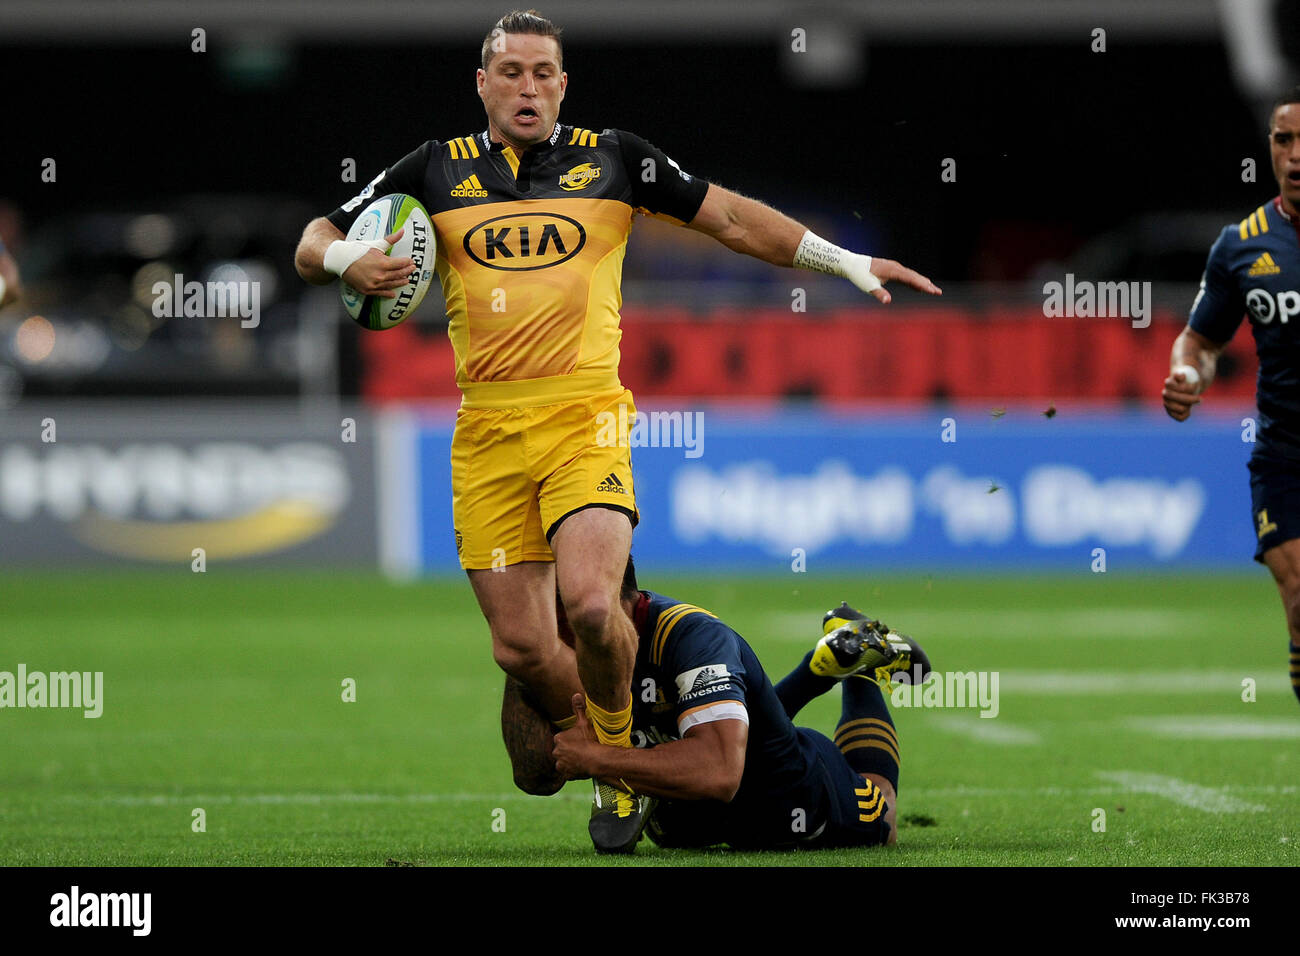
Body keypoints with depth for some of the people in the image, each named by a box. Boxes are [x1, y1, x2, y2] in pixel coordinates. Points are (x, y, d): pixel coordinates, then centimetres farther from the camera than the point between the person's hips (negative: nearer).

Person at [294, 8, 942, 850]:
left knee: (589, 602, -24)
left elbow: (731, 217, 13)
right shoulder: (437, 171, 10)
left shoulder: (613, 159, 8)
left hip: (585, 415, -2)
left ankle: (620, 754, 3)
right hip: (487, 431, 2)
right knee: (520, 646, -5)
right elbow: (314, 245, 14)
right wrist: (347, 259, -10)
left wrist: (850, 262, 8)